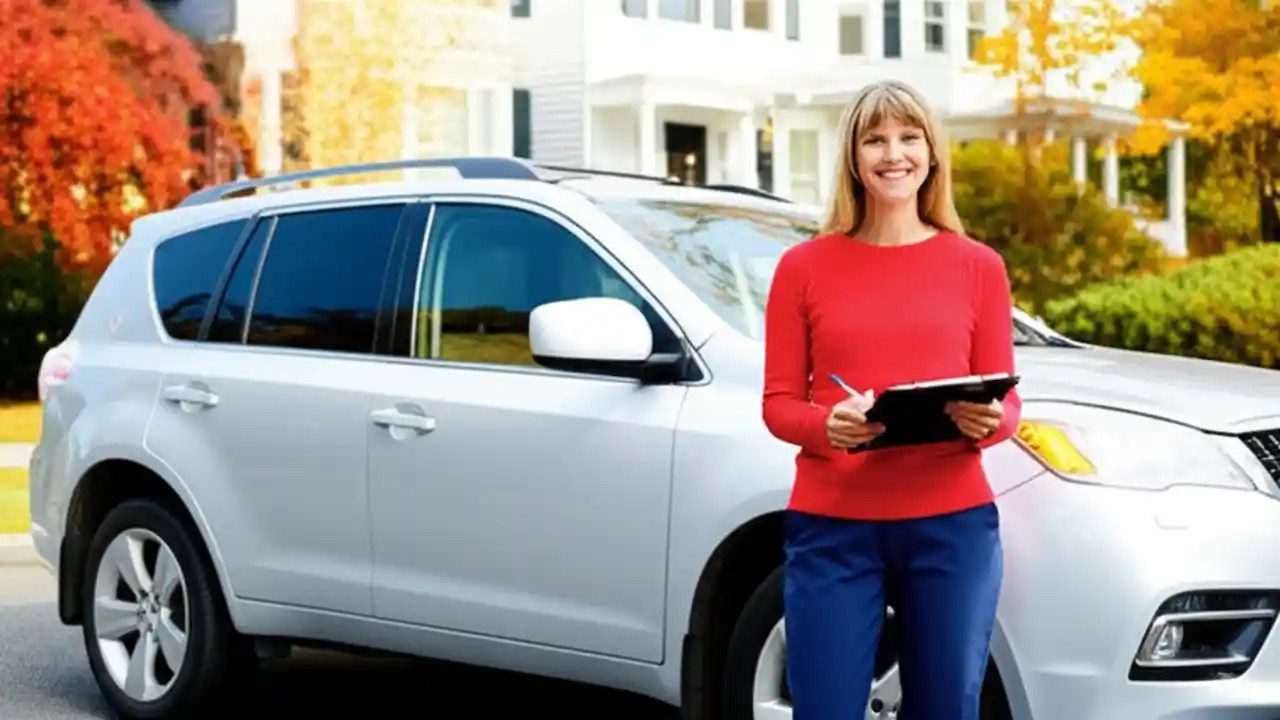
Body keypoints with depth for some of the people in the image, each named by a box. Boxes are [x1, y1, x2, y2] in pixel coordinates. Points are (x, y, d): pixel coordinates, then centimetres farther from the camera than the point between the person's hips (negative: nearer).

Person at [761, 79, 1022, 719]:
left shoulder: (978, 266, 6)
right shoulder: (804, 267, 4)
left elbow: (1006, 402, 8)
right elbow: (779, 404, 3)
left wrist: (988, 421, -15)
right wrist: (827, 425, -17)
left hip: (953, 523, 1)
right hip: (833, 526, -1)